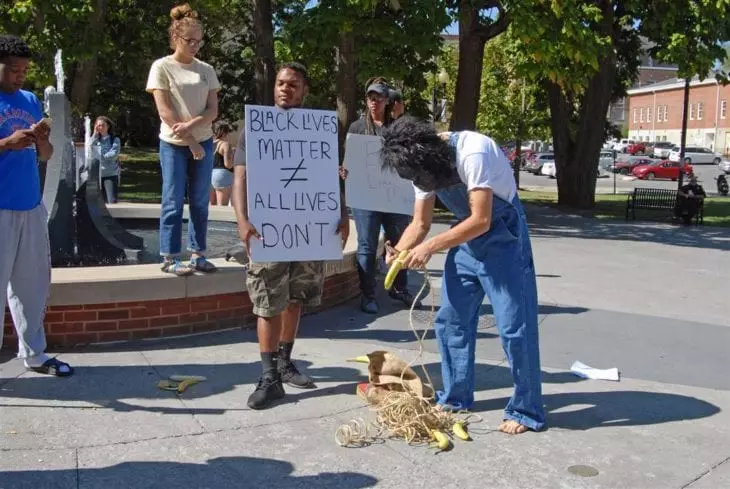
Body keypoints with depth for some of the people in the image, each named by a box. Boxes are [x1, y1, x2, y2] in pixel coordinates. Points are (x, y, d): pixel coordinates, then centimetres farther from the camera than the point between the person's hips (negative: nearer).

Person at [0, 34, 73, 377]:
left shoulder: (30, 100, 13)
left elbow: (45, 156, 15)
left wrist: (43, 140, -6)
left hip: (31, 207, 6)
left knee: (33, 284, 11)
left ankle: (34, 354, 22)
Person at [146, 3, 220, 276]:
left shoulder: (206, 70, 8)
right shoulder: (162, 67, -3)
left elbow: (213, 111, 1)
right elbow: (165, 112, -10)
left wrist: (191, 126, -17)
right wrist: (191, 142, -12)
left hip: (203, 142, 4)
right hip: (174, 145, -4)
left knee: (200, 202, 6)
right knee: (174, 202, -2)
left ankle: (197, 254, 13)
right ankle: (170, 258, 3)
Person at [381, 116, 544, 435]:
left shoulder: (472, 153, -27)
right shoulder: (425, 162, -2)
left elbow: (481, 220, -28)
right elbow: (420, 224, 4)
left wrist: (430, 247, -26)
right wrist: (399, 251, -16)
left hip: (502, 235, -8)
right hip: (467, 235, 8)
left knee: (513, 324, -8)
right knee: (451, 319, 9)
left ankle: (527, 412, 4)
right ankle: (455, 397, 23)